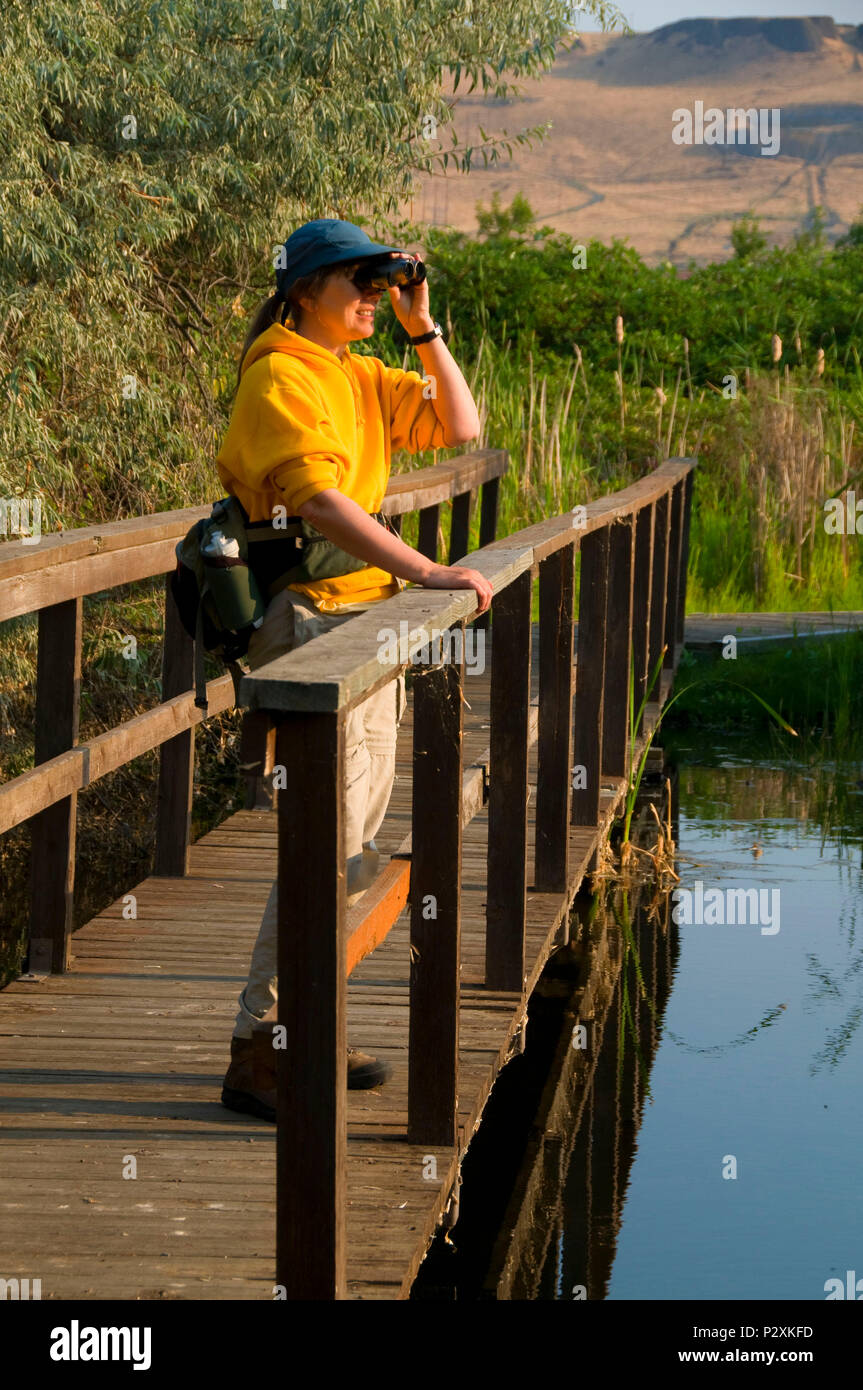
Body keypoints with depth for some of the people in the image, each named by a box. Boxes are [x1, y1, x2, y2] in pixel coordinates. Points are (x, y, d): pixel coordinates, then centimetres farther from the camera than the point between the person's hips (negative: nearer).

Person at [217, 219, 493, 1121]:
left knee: (352, 839, 14)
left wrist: (424, 328, 5)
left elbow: (460, 428, 14)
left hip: (367, 621, 10)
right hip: (313, 622, -10)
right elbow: (320, 501, -25)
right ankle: (258, 1054, -12)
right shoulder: (280, 378, -13)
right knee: (333, 844, -14)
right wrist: (426, 573, -29)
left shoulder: (360, 377, 16)